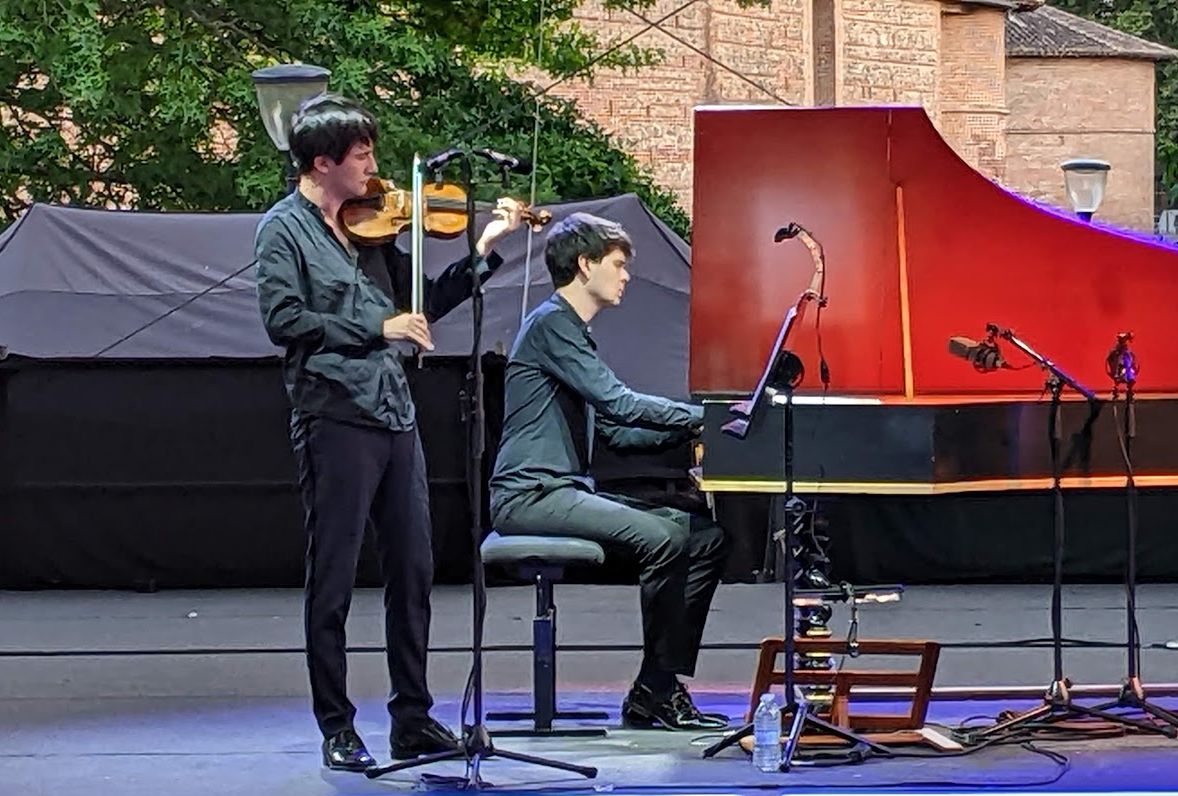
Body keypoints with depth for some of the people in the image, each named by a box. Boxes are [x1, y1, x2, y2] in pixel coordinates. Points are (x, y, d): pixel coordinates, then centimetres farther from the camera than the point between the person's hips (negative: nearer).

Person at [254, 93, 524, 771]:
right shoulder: (285, 229, -4)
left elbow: (421, 304, 18)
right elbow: (284, 320, -15)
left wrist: (484, 252, 8)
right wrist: (377, 326, -16)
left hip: (395, 415, 7)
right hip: (334, 419, -7)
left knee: (413, 573, 10)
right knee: (334, 582, 0)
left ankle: (414, 718, 19)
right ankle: (338, 730, 7)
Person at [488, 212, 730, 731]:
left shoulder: (573, 331, 24)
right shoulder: (550, 324, -8)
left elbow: (614, 431, 21)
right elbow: (618, 403, -18)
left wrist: (689, 427, 9)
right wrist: (702, 416, -11)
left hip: (569, 492, 10)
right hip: (530, 494, -10)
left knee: (706, 536, -1)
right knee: (665, 537, -27)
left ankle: (660, 688, -4)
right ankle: (654, 690, -17)